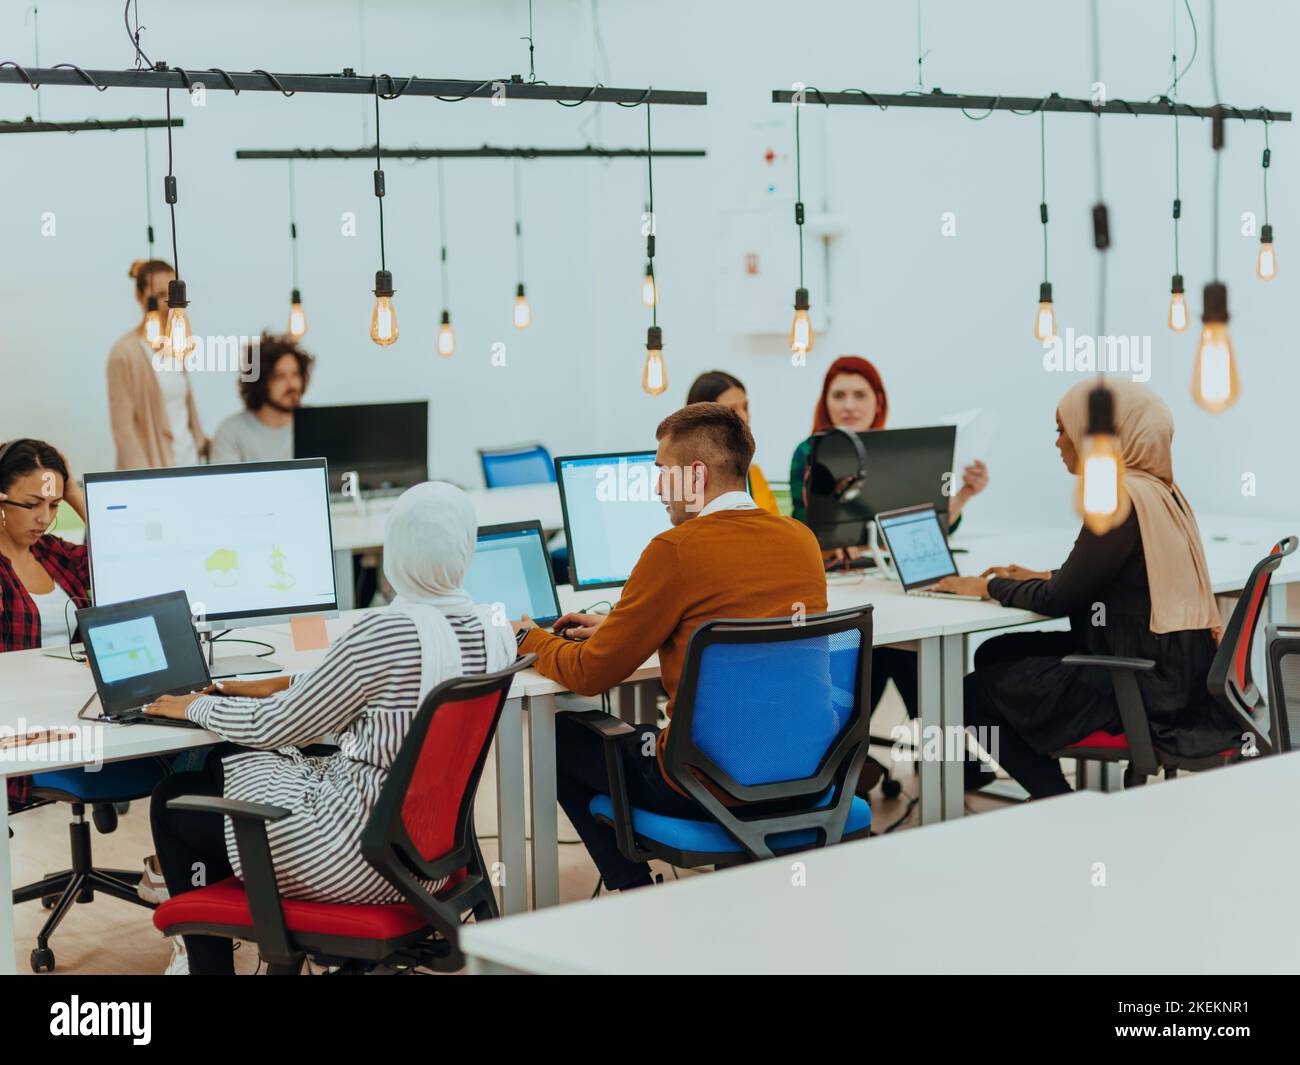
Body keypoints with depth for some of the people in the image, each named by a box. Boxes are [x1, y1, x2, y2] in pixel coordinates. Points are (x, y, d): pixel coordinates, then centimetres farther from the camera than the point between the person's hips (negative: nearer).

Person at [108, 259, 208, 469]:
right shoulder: (125, 353, -10)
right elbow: (122, 425, -12)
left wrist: (201, 443, 13)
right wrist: (142, 478, -16)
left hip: (188, 460, 6)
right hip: (154, 464, -6)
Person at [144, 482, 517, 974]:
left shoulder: (385, 632, -24)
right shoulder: (495, 633, -2)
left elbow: (275, 728, -12)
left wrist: (195, 706, 6)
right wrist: (283, 686, 19)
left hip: (364, 859, -8)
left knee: (173, 800, 15)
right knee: (222, 762, 25)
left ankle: (208, 955, 25)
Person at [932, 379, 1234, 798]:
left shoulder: (1121, 500, -19)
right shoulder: (1157, 488, 9)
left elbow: (1058, 601, -13)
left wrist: (990, 586, 2)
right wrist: (1040, 577, 22)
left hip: (1149, 693, -10)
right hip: (1172, 667, 10)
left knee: (977, 693, -3)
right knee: (997, 654, 17)